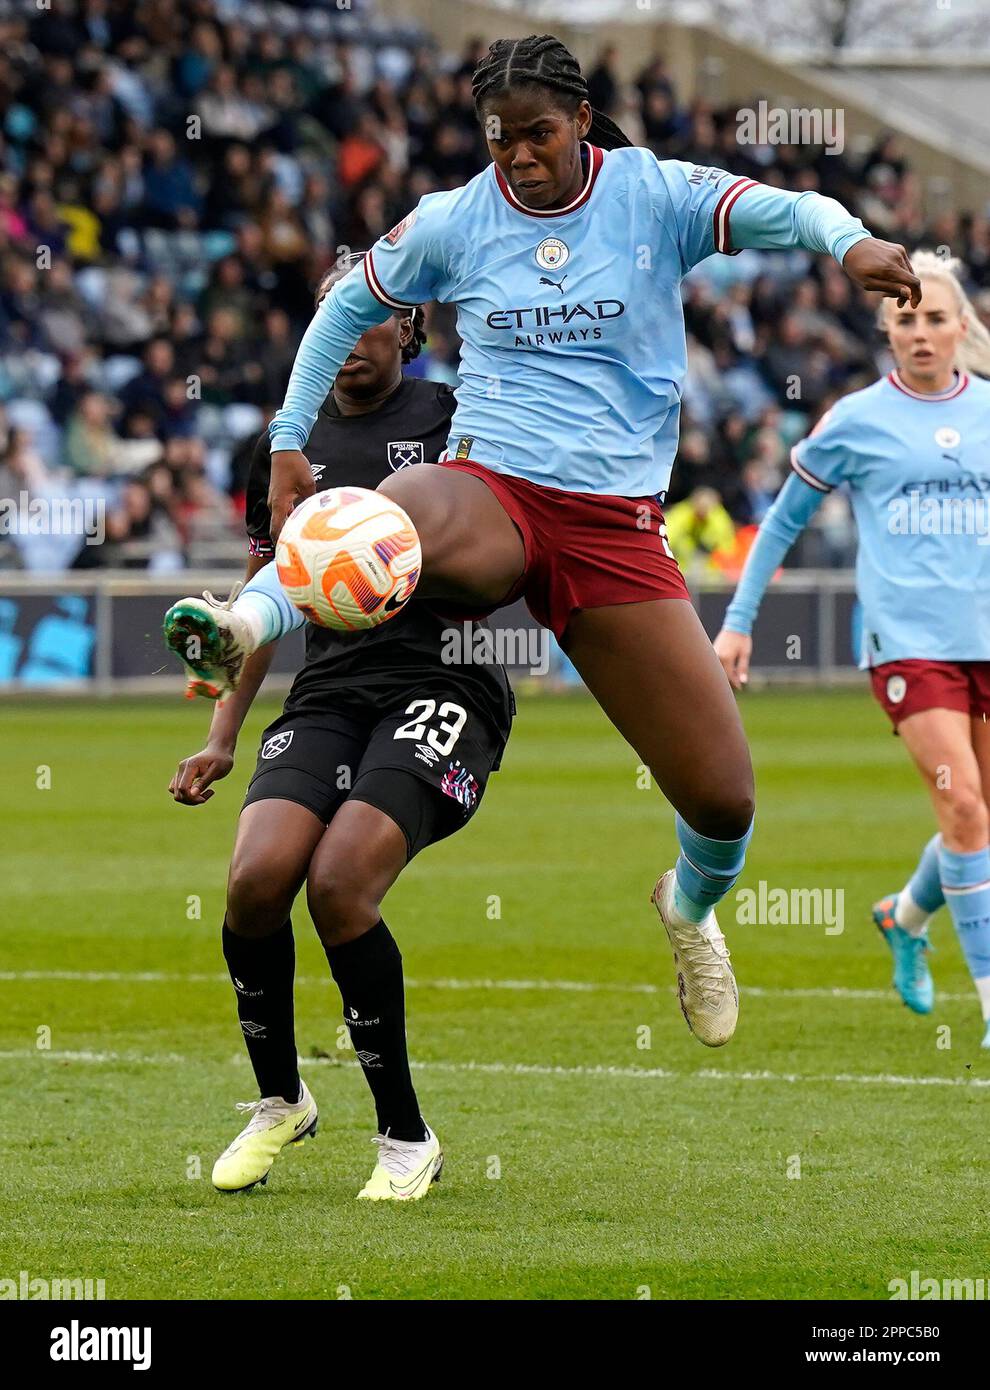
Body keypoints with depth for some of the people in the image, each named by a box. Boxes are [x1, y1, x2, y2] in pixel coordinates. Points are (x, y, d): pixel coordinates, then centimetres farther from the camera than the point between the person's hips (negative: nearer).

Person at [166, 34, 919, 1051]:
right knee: (397, 518, -43)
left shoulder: (653, 195, 0)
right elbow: (348, 306, 20)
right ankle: (250, 622, -52)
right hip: (491, 494, 0)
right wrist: (290, 440, 16)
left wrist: (848, 239, -38)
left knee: (722, 794, 0)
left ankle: (692, 906, 31)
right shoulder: (453, 223, 5)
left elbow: (777, 210, -15)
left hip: (617, 522, 1)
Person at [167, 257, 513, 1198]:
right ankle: (279, 1102, 9)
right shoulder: (287, 445, 16)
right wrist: (222, 738, 17)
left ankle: (407, 1140, -10)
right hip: (329, 691, 4)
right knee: (255, 881, -18)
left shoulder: (454, 417, 3)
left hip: (443, 685, -4)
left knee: (338, 884, -24)